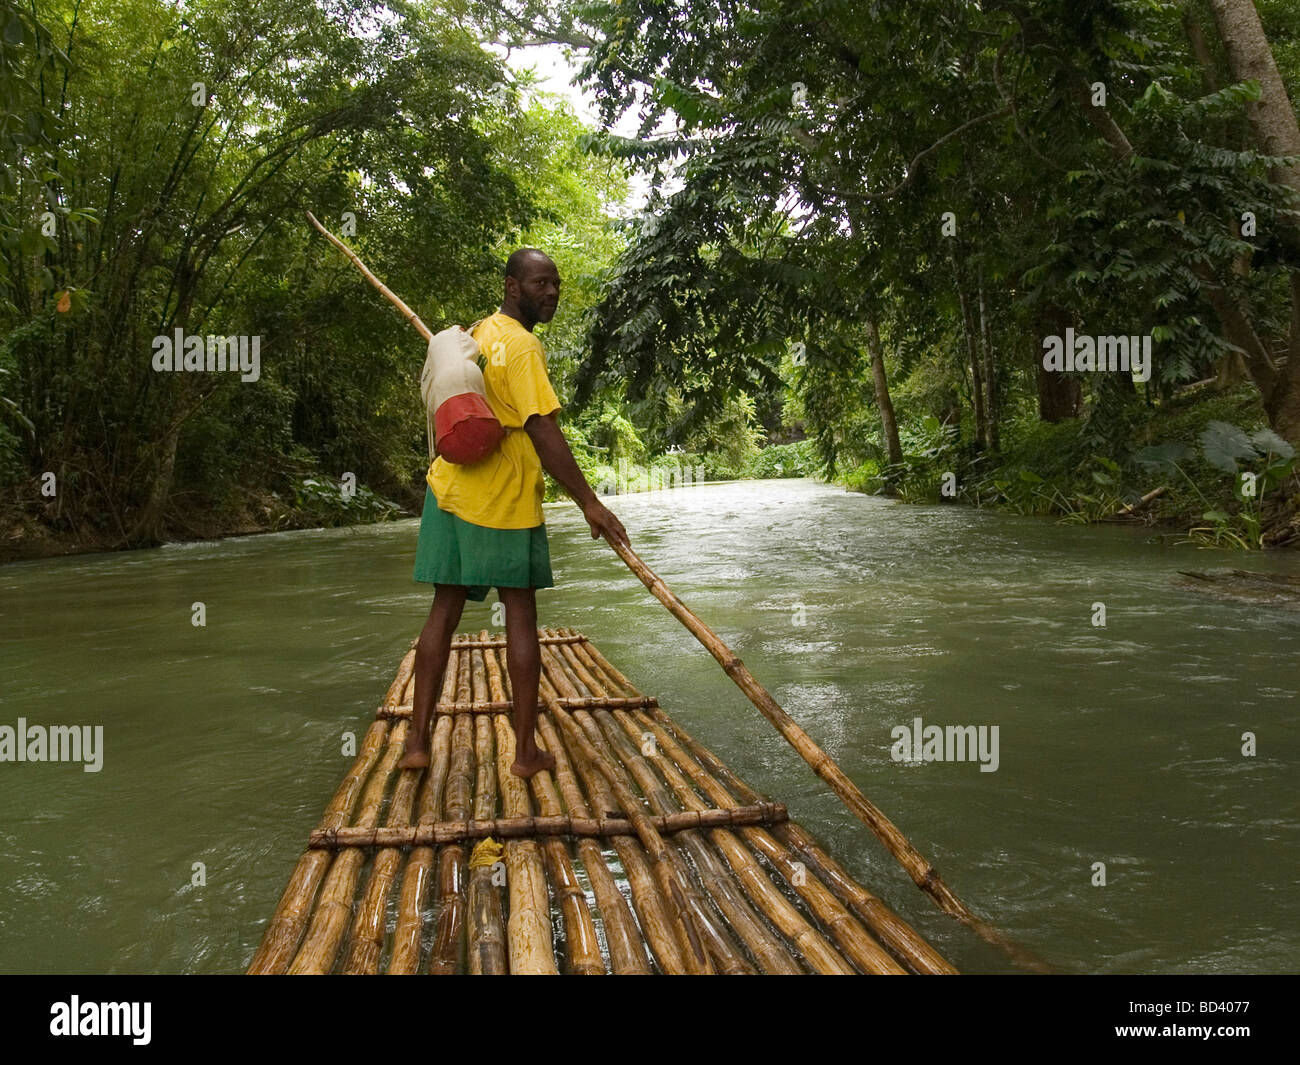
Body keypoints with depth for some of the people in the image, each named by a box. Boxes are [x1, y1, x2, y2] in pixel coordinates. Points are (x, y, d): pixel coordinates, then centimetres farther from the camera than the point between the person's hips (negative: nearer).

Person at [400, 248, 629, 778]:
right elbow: (544, 433, -23)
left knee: (444, 610, 10)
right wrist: (589, 504, -23)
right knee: (520, 614, 2)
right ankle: (526, 751, 9)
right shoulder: (522, 345, -15)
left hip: (450, 489, 8)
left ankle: (417, 741, 12)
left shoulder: (479, 333, 14)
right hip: (503, 501, -8)